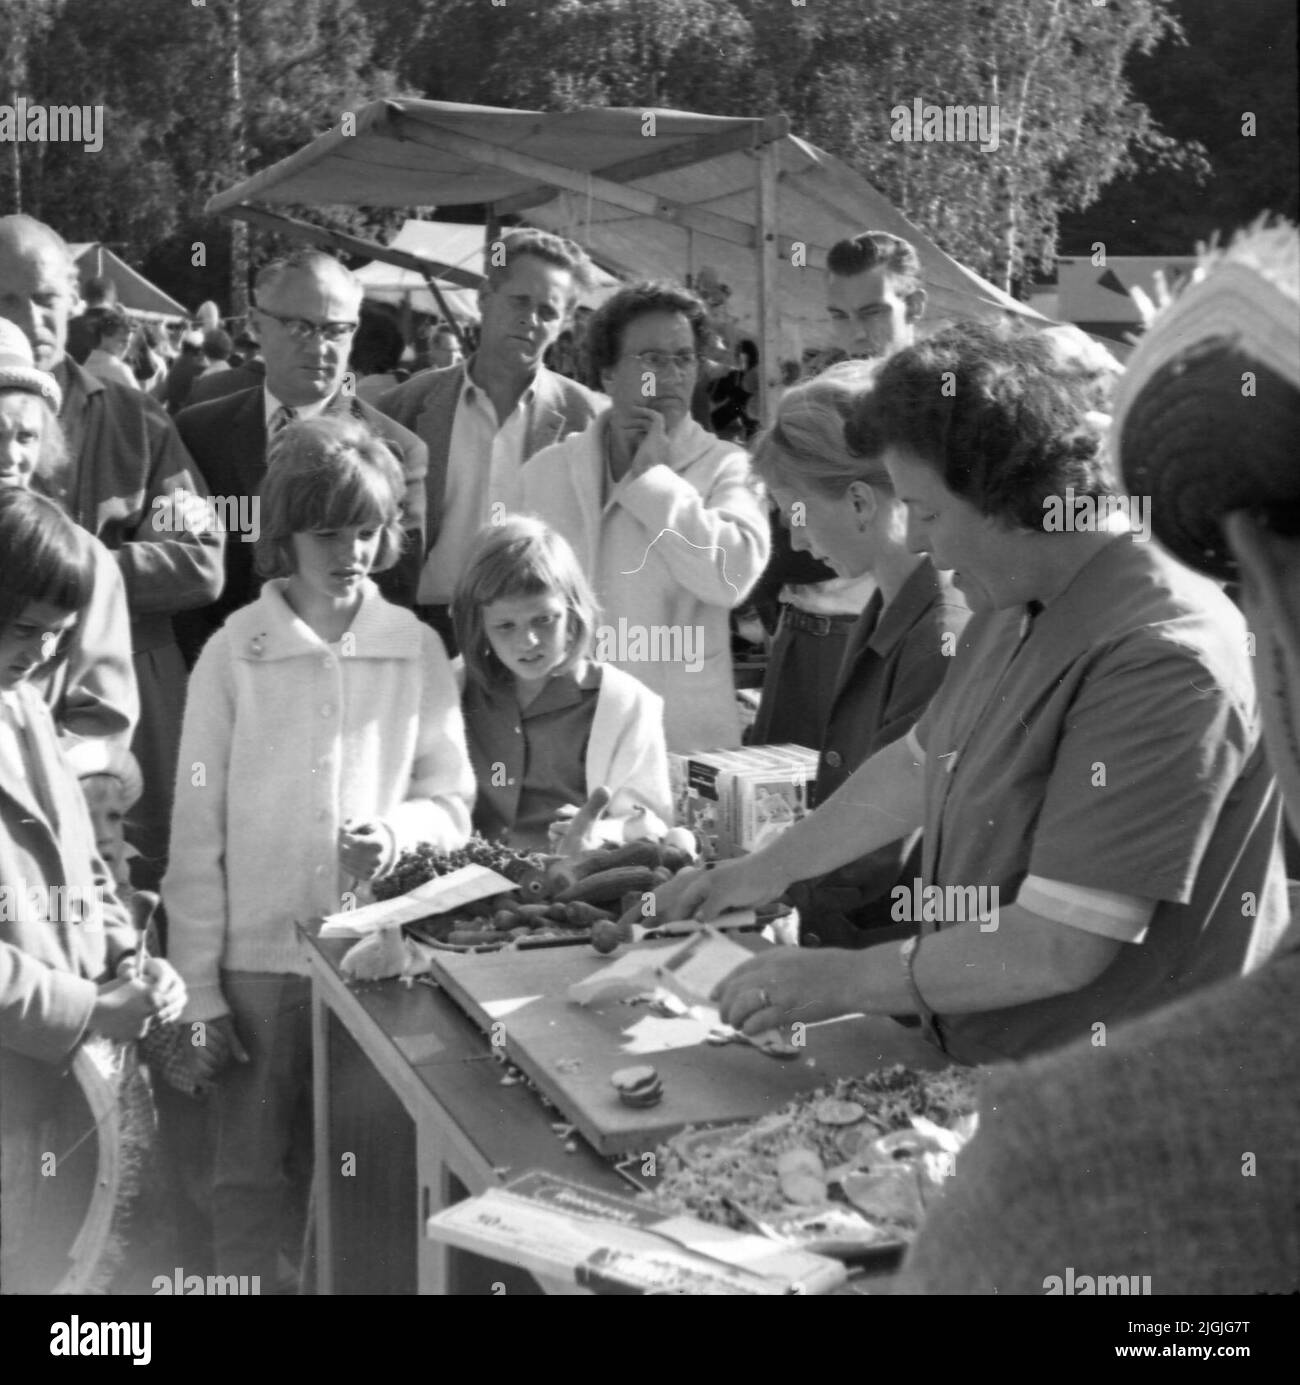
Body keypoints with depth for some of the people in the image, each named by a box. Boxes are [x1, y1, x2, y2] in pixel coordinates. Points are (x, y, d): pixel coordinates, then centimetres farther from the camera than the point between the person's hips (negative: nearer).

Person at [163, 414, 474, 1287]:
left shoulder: (418, 651, -1)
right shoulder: (233, 654, -5)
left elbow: (451, 799, 3)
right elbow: (198, 833, -4)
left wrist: (396, 833, -20)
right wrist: (199, 988, -5)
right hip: (257, 957, -1)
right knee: (251, 1180, 8)